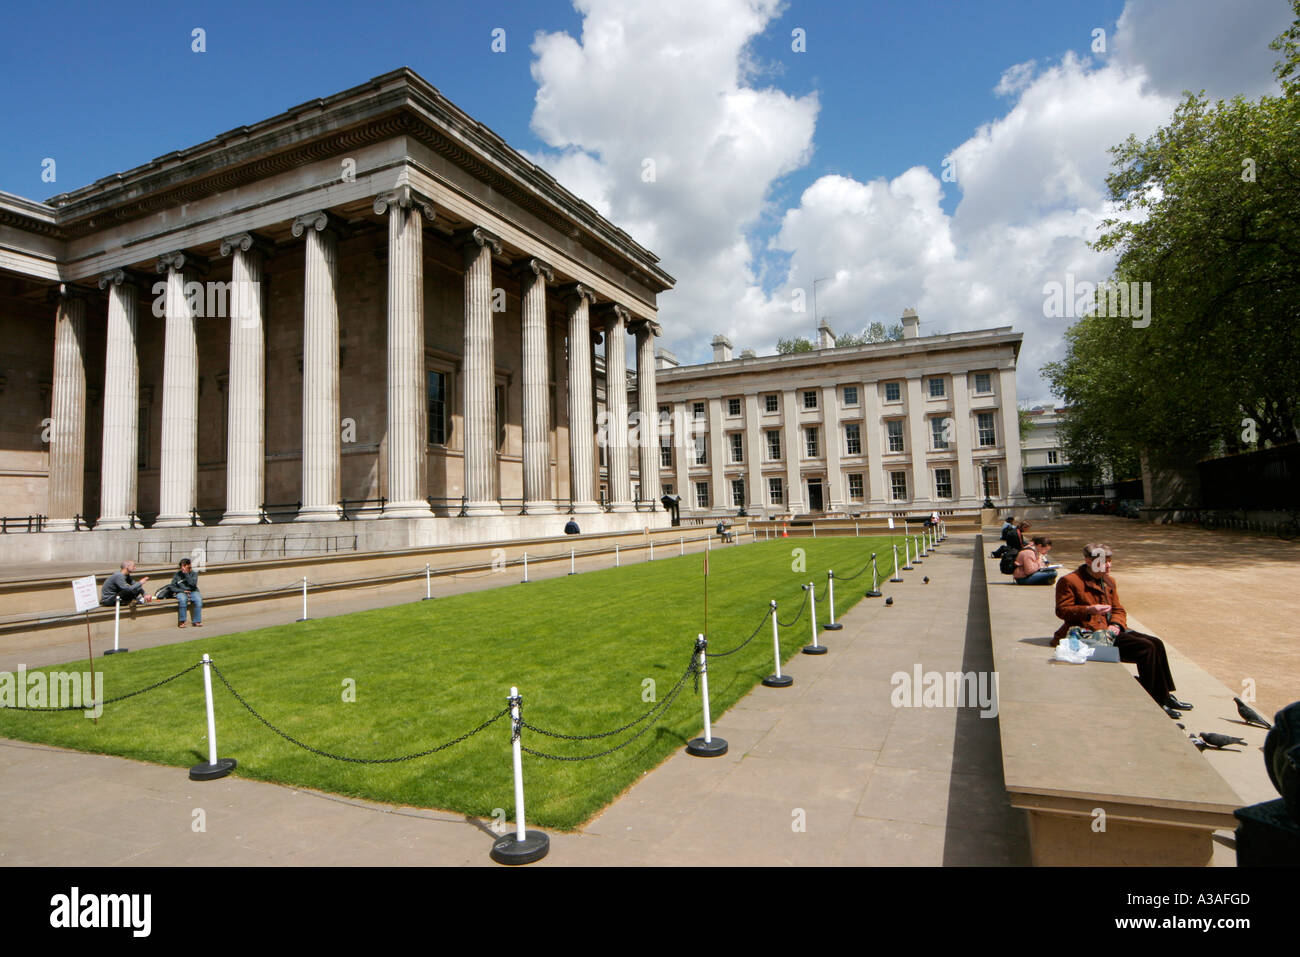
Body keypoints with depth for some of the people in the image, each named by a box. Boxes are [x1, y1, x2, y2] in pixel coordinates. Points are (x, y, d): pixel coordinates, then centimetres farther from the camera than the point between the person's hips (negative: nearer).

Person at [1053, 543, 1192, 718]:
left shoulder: (1109, 581, 20)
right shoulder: (1069, 581, -6)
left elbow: (1118, 610, 20)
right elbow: (1062, 610, -10)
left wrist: (1116, 625, -3)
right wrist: (1088, 610, -24)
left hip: (1110, 630, 9)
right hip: (1092, 635, -8)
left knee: (1156, 643, -8)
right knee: (1145, 648, -20)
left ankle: (1165, 696, 2)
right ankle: (1154, 703, -11)